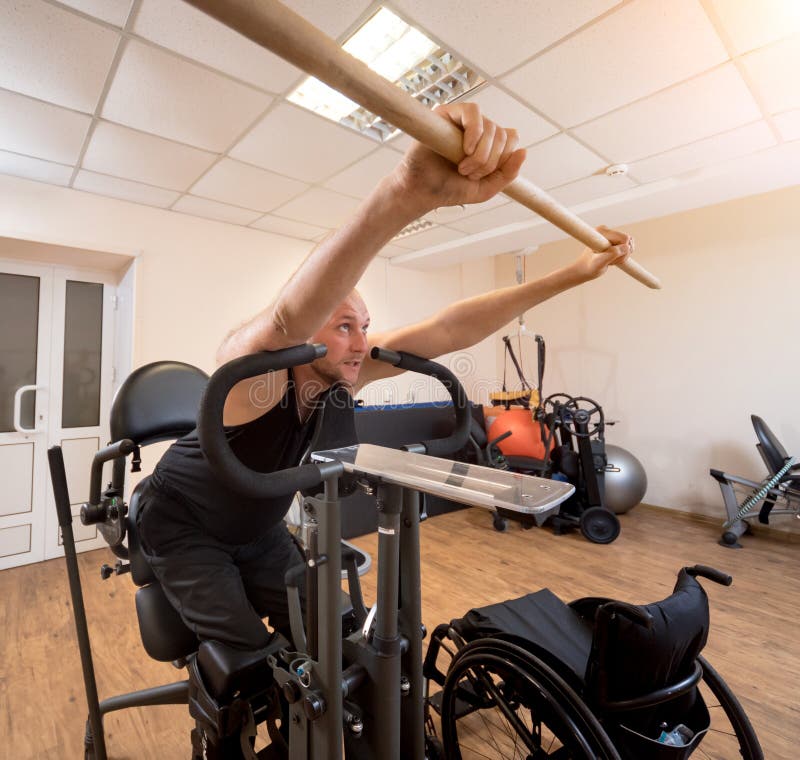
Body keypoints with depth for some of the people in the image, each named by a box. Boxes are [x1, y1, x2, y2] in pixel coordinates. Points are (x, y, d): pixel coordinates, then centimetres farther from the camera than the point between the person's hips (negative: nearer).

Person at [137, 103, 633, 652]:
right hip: (182, 525, -4)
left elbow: (450, 330, -25)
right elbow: (289, 318, -59)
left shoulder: (344, 370, -19)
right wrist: (407, 192, -75)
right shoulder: (253, 370, -34)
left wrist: (576, 272, -27)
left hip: (259, 530, 5)